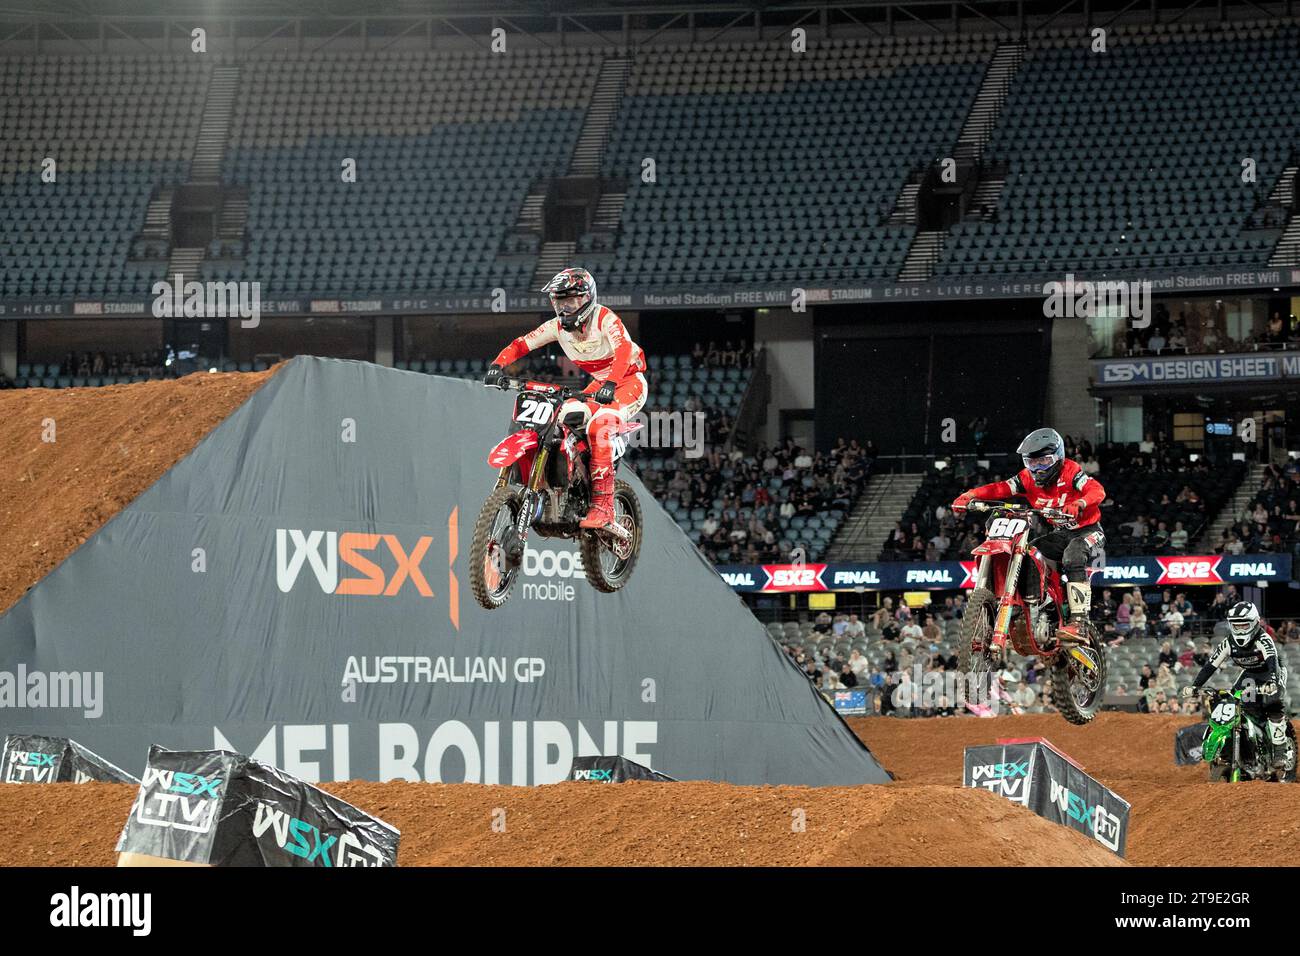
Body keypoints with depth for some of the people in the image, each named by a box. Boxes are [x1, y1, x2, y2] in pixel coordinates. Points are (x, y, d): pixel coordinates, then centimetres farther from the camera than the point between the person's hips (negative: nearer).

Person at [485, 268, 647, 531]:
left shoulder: (606, 320, -22)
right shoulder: (558, 326, -2)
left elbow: (623, 351, -38)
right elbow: (521, 344, -5)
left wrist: (610, 385, -54)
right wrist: (497, 365, -24)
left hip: (629, 381, -8)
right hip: (598, 383, 8)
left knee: (598, 425, -31)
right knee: (566, 415, -16)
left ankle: (603, 506, -33)